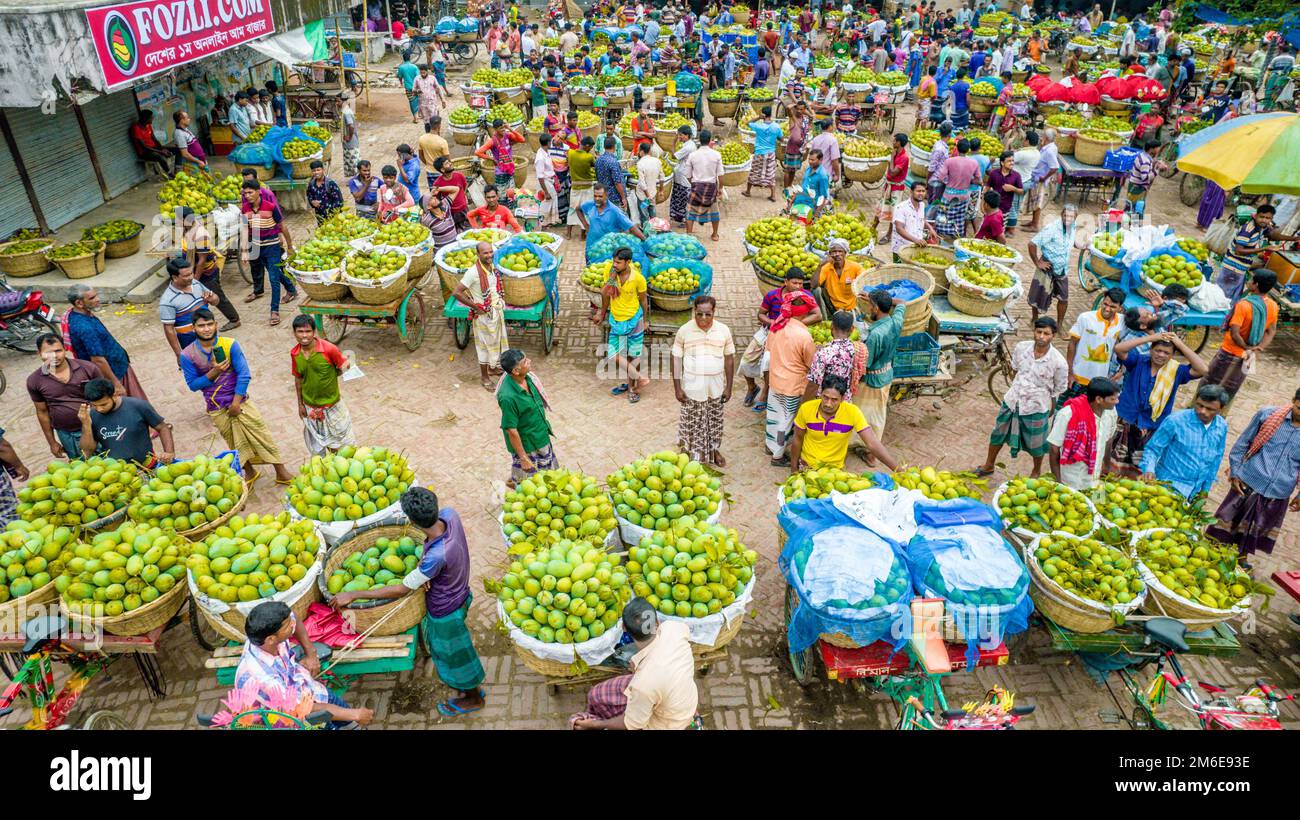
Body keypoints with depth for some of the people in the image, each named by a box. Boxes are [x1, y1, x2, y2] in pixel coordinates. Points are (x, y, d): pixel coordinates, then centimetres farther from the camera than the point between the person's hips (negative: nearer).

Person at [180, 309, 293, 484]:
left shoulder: (230, 345, -14)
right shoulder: (187, 355, -11)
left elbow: (244, 375, -13)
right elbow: (193, 385, -6)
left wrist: (236, 402, -14)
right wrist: (213, 373, -22)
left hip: (239, 400, -1)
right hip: (216, 409, 1)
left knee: (262, 436, 2)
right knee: (237, 444, 14)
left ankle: (281, 473, 13)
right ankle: (250, 473, 36)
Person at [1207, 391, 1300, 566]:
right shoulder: (1267, 414, -8)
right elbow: (1242, 443, 2)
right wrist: (1235, 473, -1)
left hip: (1279, 495, 2)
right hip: (1248, 485, -2)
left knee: (1257, 532, 16)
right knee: (1229, 522, 7)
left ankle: (1243, 557, 37)